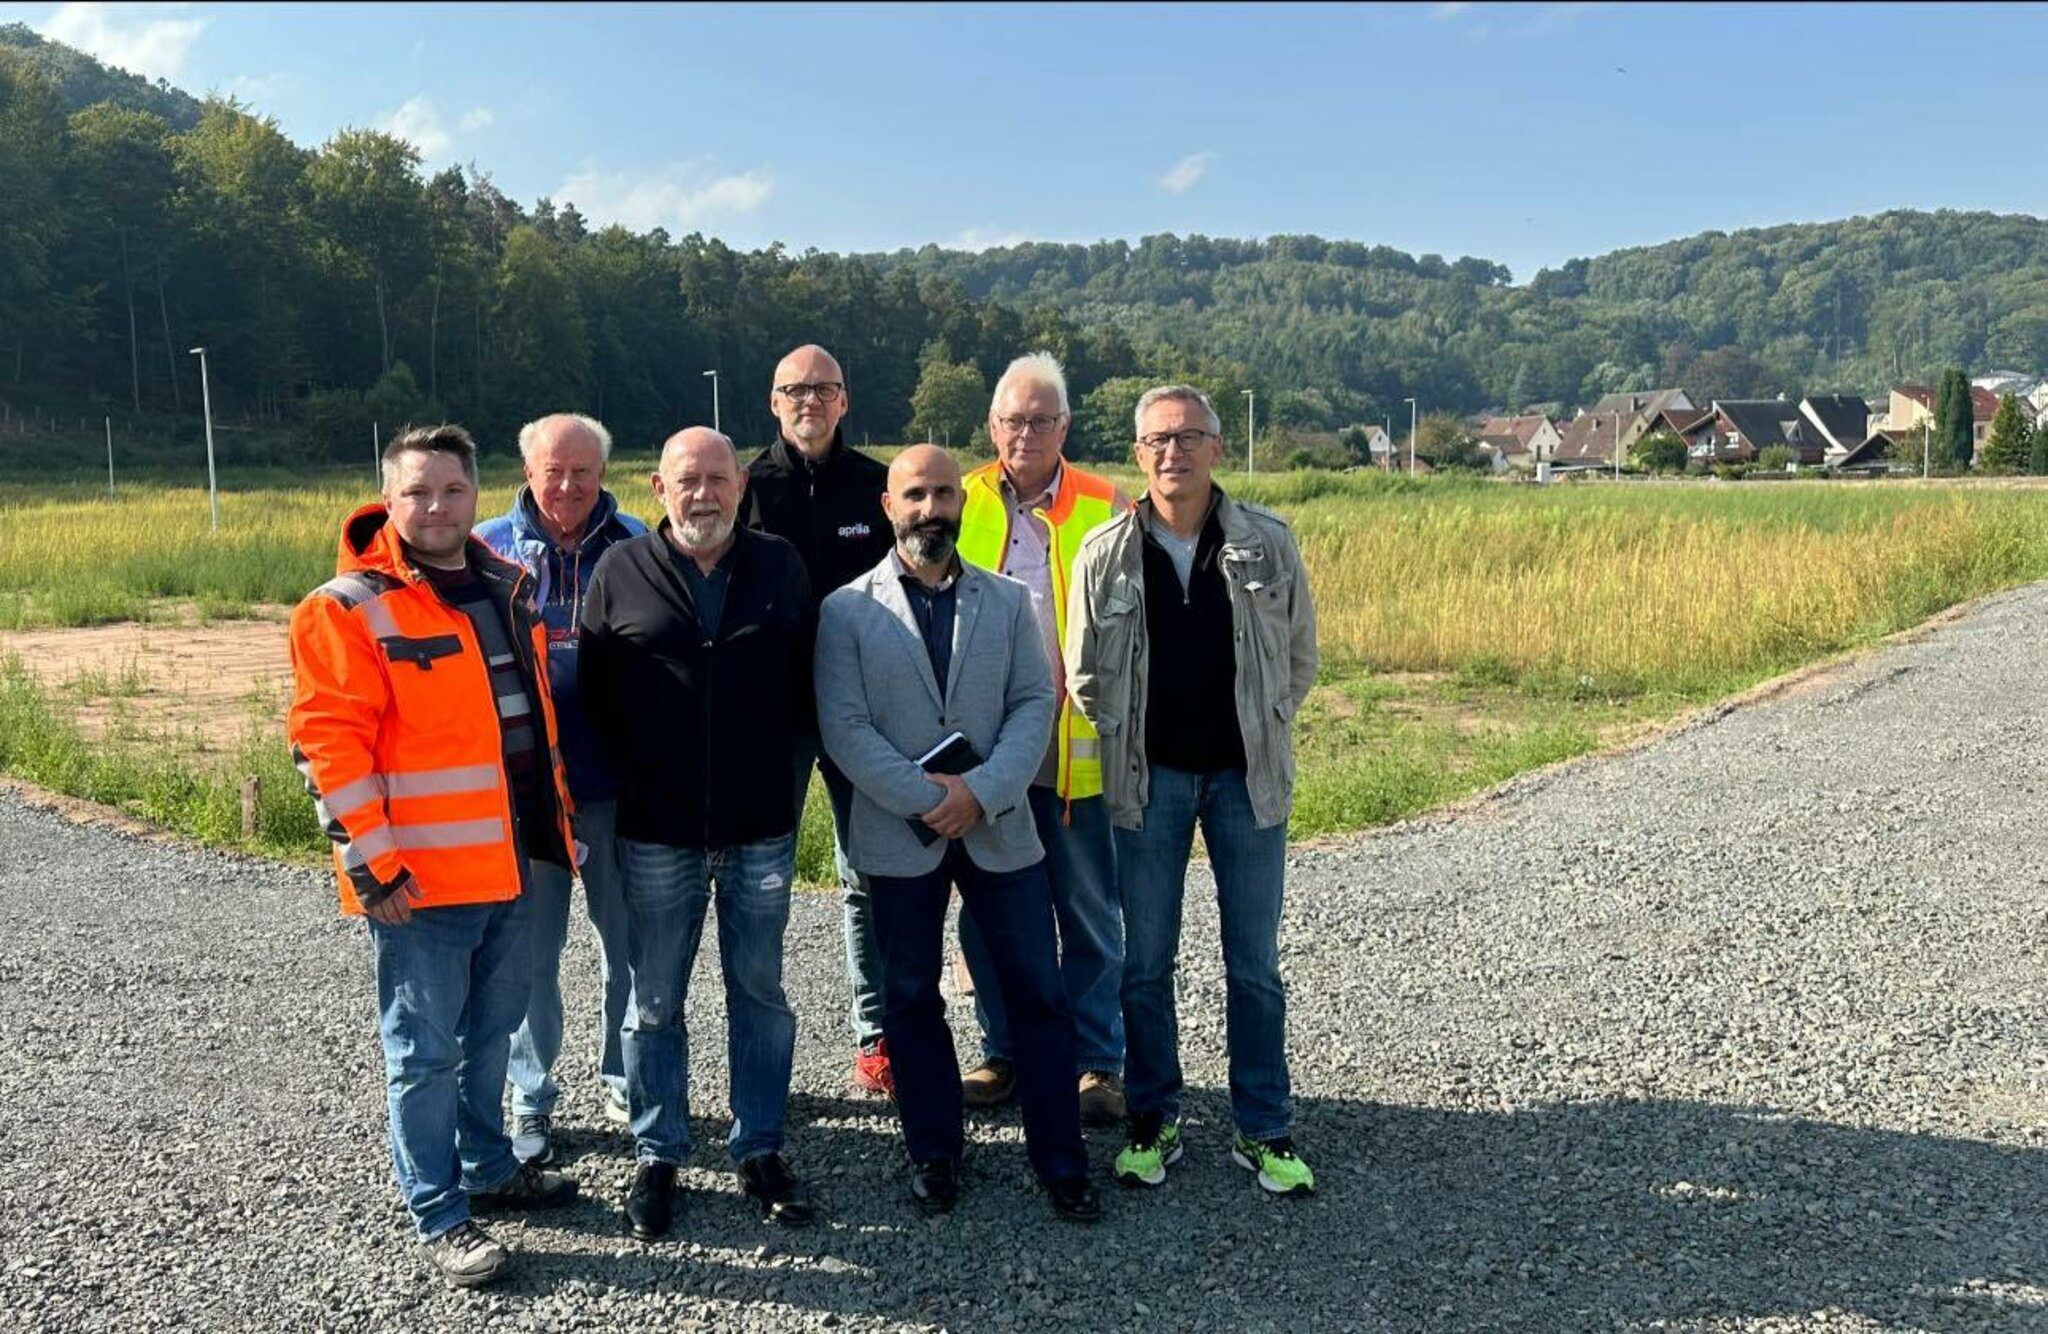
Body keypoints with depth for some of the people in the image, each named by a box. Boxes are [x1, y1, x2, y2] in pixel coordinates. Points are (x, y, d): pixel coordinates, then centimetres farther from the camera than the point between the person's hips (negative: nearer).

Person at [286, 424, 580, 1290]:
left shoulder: (507, 587, 10)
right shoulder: (348, 607, -12)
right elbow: (328, 741, -16)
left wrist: (558, 818, 16)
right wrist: (371, 861, -18)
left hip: (510, 861, 7)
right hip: (420, 876, -7)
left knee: (492, 1032, 20)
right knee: (425, 1050, 6)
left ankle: (488, 1169, 38)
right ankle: (438, 1217, 19)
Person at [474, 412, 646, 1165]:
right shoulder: (488, 549, 0)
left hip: (618, 782, 1)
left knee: (630, 940, 11)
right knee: (531, 948, 8)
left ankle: (626, 1080, 30)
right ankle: (531, 1100, 23)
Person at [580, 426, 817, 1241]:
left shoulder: (780, 567, 3)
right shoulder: (621, 572, -1)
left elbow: (809, 678, 10)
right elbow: (594, 692, 3)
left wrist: (782, 753, 3)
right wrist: (632, 772, 0)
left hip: (762, 827, 1)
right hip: (655, 831, -1)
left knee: (761, 993, 11)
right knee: (655, 1001, 10)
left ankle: (760, 1149, 25)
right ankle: (656, 1157, 25)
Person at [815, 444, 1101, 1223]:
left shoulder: (1008, 602, 5)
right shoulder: (847, 611, -1)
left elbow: (1034, 704, -1)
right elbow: (844, 726, -8)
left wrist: (983, 791, -15)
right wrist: (926, 799, -16)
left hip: (999, 830, 1)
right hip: (898, 836, -1)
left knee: (1038, 994, 4)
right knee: (912, 998, 11)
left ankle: (1061, 1162, 17)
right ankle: (934, 1154, 27)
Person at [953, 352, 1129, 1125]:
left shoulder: (1106, 507, 2)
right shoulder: (959, 504, 6)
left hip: (1080, 744, -2)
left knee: (1090, 914, 8)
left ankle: (1097, 1061, 23)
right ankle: (1005, 1053, 28)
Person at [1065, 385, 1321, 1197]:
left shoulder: (1267, 543, -3)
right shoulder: (1106, 553, -3)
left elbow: (1298, 658, 8)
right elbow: (1084, 675, 8)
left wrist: (1259, 733, 10)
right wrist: (1129, 742, 7)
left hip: (1246, 775, 0)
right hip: (1149, 778, 1)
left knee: (1255, 965, 7)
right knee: (1145, 962, 8)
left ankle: (1264, 1131, 21)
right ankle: (1153, 1123, 24)